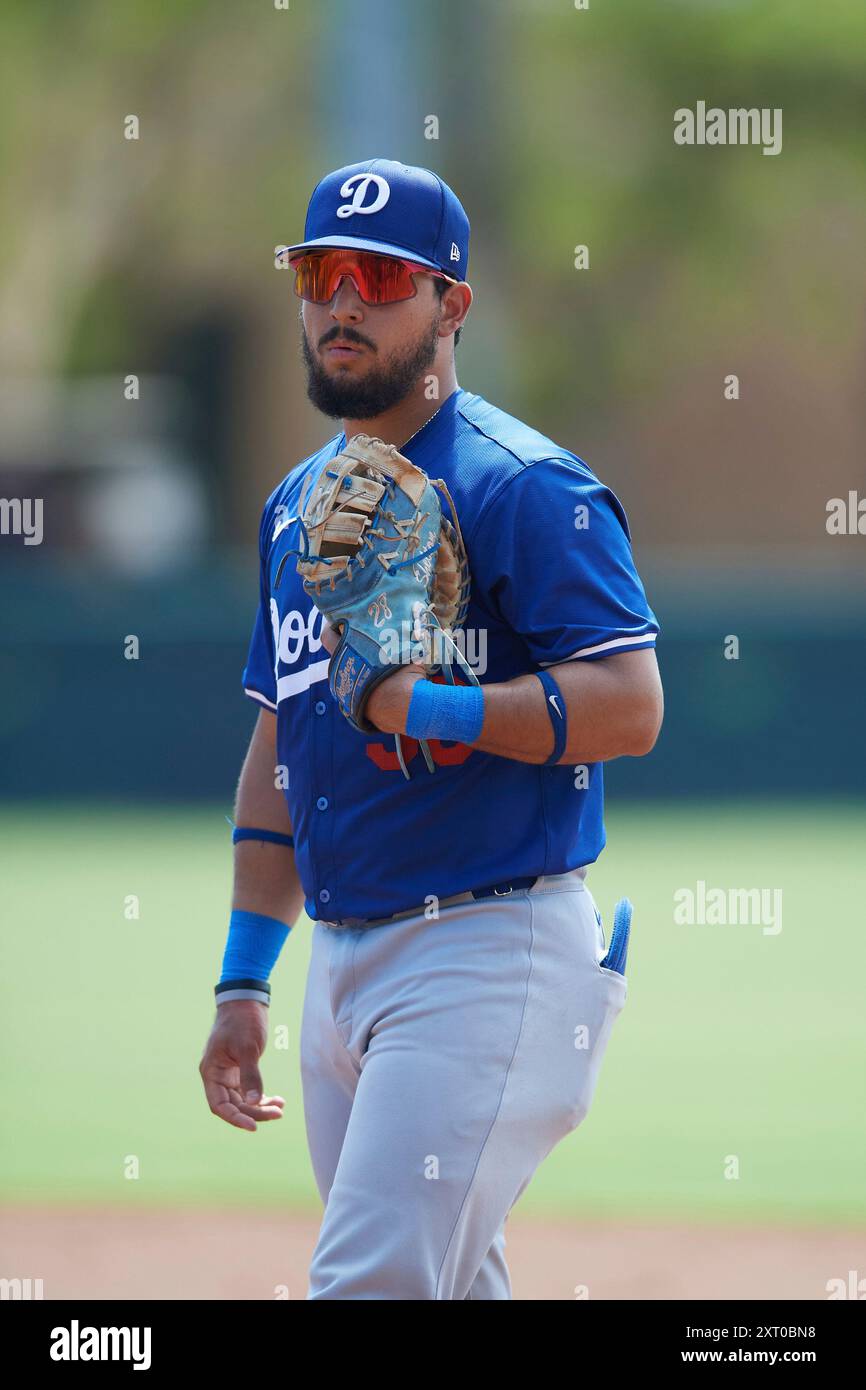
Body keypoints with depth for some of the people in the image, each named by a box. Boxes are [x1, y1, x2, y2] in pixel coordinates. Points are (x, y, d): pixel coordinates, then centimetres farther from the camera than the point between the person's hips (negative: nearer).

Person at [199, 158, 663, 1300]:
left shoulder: (522, 488, -10)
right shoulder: (298, 505, 17)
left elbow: (630, 705, -19)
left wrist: (427, 706, -28)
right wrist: (244, 979, 18)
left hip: (491, 949, -9)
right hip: (344, 966, 9)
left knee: (372, 1284, -16)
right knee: (445, 1288, 13)